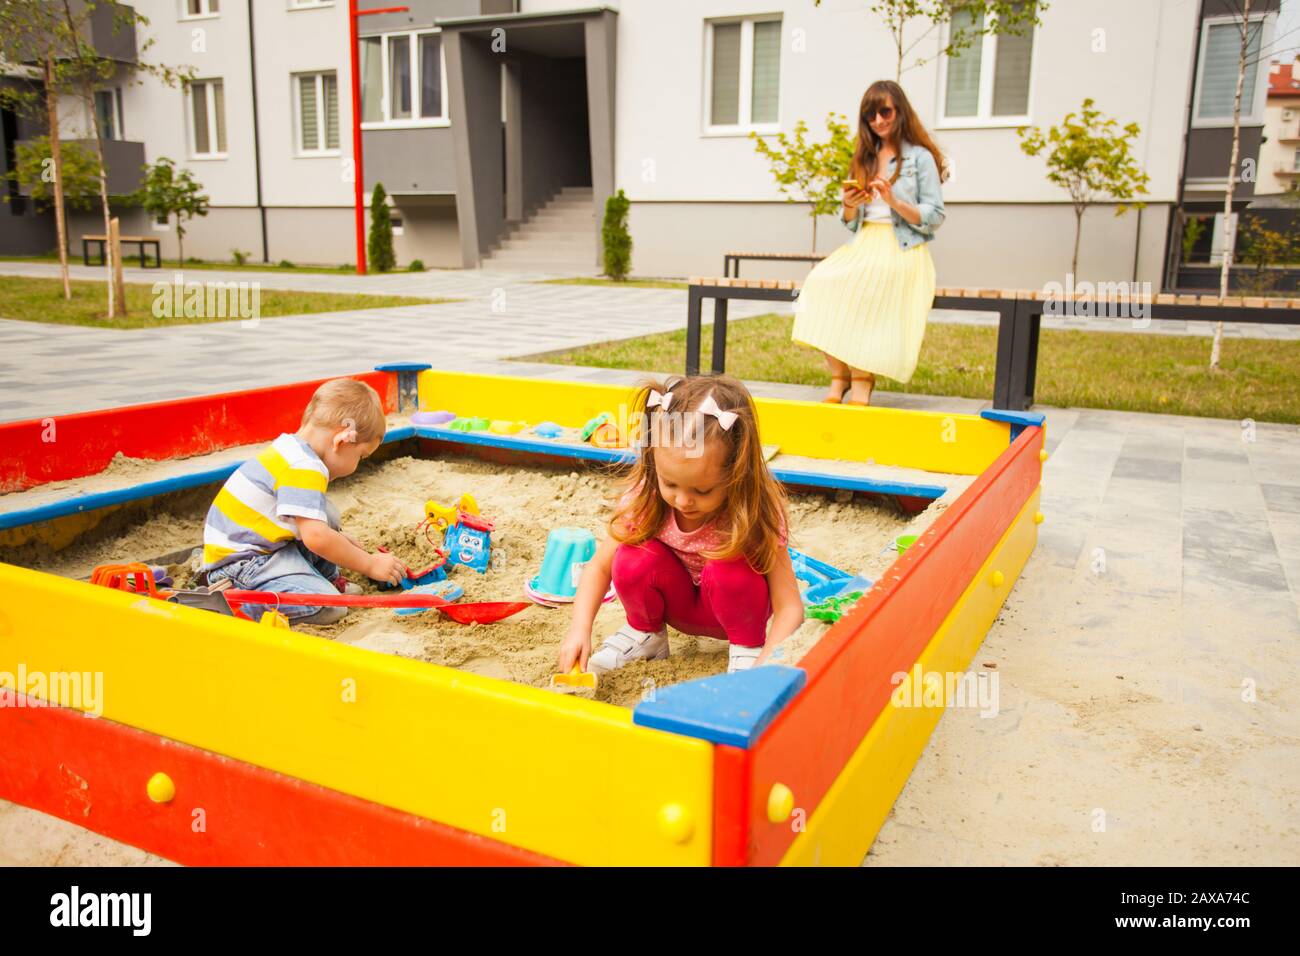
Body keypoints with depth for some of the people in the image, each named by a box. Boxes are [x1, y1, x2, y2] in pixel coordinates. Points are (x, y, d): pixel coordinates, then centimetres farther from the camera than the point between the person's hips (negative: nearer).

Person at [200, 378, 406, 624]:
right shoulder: (304, 468, -23)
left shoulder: (290, 449, 9)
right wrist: (370, 565, -17)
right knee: (326, 606, -22)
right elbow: (316, 537, -28)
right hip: (237, 564, -10)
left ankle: (326, 578, 16)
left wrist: (338, 540, 16)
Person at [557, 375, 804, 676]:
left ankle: (748, 646, -6)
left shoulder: (755, 513, -30)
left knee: (729, 569, -34)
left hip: (732, 605, -2)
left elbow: (790, 607, -29)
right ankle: (645, 632, 2)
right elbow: (600, 566, -11)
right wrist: (580, 627, -27)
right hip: (679, 603, 2)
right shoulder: (645, 497, -23)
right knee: (633, 557, -27)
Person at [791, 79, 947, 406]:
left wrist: (894, 201, -16)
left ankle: (861, 380, -23)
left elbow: (935, 218, -3)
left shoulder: (920, 157, 3)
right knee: (822, 283, -26)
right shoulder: (864, 159, 19)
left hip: (902, 250, -5)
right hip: (863, 246, 5)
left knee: (859, 290, -34)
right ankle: (839, 376, -22)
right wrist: (849, 206, -4)